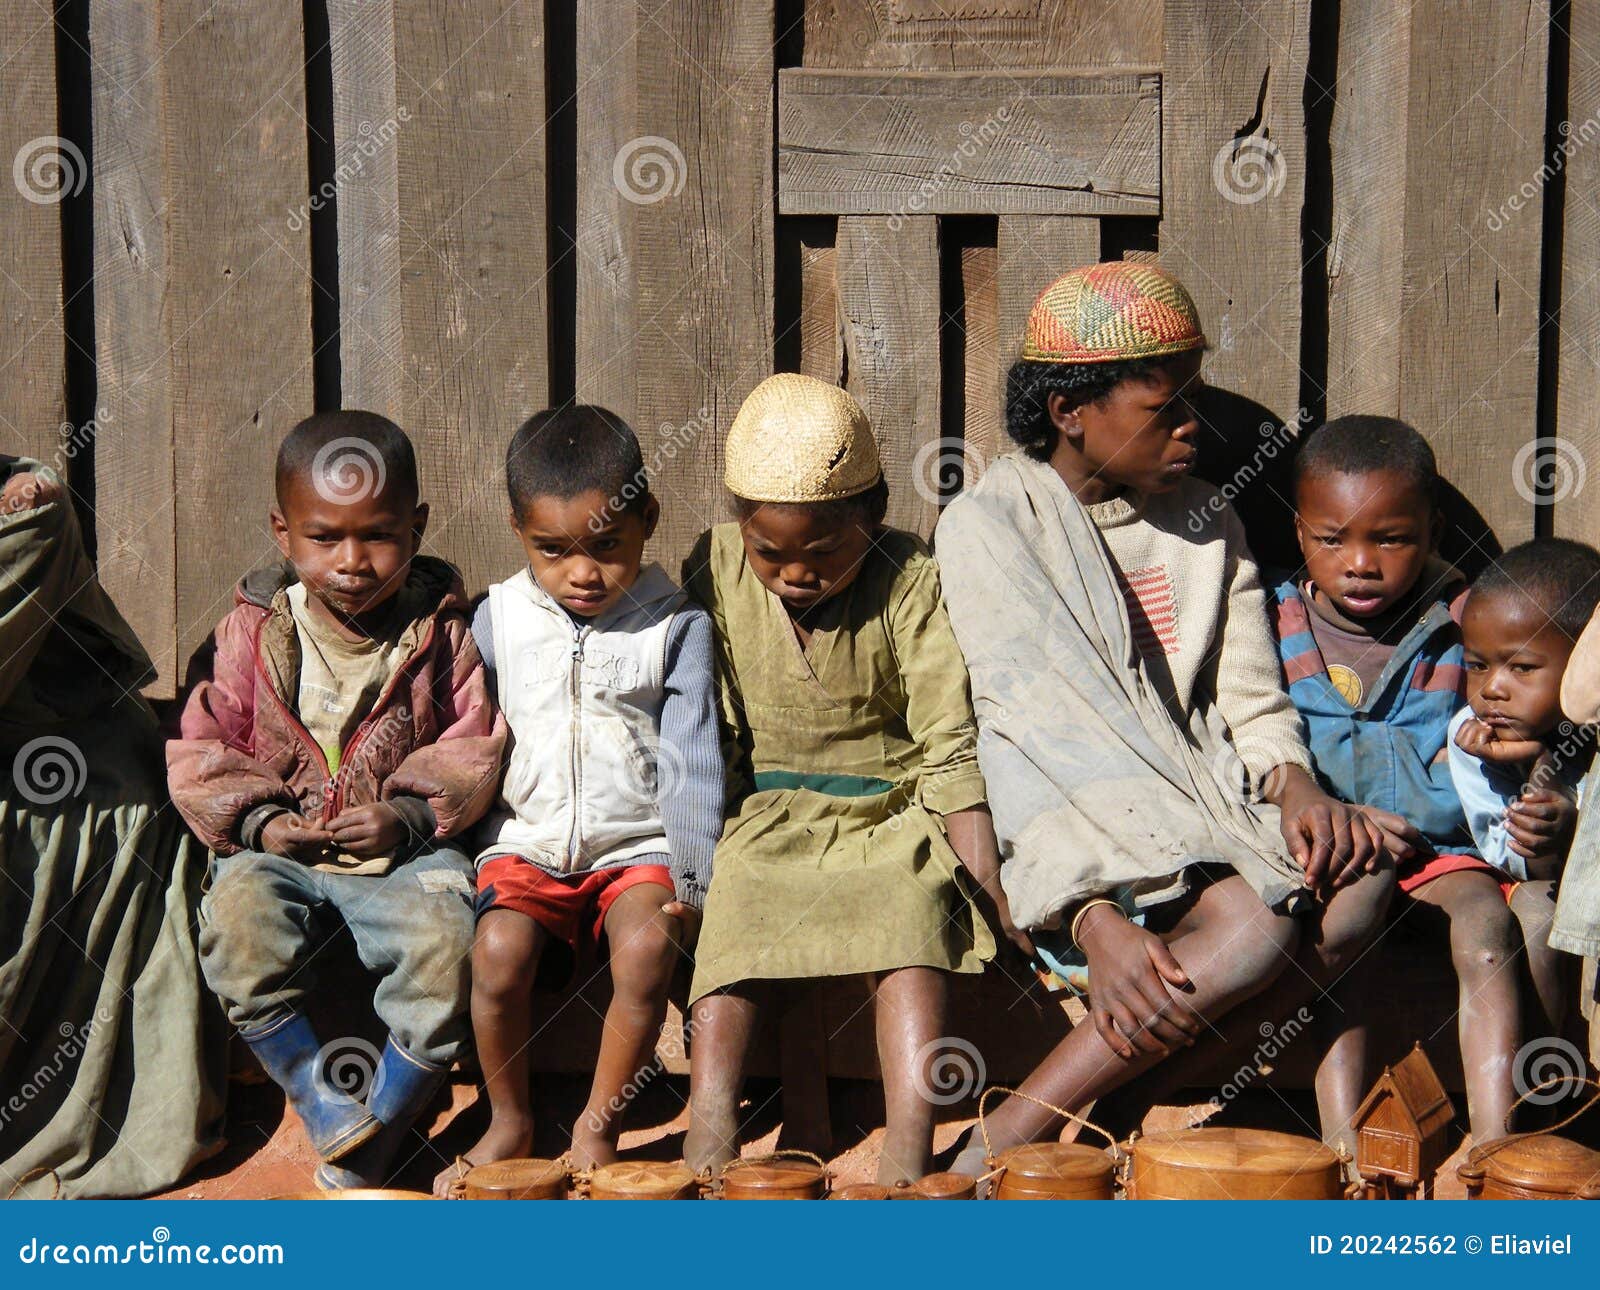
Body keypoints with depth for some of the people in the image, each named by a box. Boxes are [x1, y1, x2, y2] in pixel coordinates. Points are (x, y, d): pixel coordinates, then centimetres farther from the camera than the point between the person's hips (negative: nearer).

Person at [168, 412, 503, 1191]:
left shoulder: (440, 630, 2)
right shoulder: (253, 631, 3)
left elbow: (472, 751, 2)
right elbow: (200, 751, 4)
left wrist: (407, 818, -13)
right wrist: (257, 821, -12)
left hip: (405, 848, -1)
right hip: (276, 847, 1)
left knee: (442, 941, -30)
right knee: (237, 923, -31)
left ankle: (382, 1123, -12)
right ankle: (327, 1111, -21)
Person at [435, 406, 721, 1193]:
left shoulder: (676, 626, -1)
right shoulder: (498, 619, 5)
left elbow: (690, 761, -4)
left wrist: (690, 879, -12)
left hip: (637, 845, -2)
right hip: (526, 845, 2)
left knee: (646, 948, -31)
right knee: (499, 948, -27)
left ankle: (597, 1129, -10)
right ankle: (509, 1121, -5)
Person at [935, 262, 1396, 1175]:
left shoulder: (1208, 523, 16)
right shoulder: (989, 524, -4)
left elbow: (1252, 704, 12)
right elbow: (1042, 730, -15)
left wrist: (1295, 787, -13)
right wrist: (1098, 921, -27)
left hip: (1206, 820, 6)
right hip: (1077, 840, -6)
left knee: (1362, 879, -24)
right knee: (1256, 925, -31)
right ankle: (995, 1158, -27)